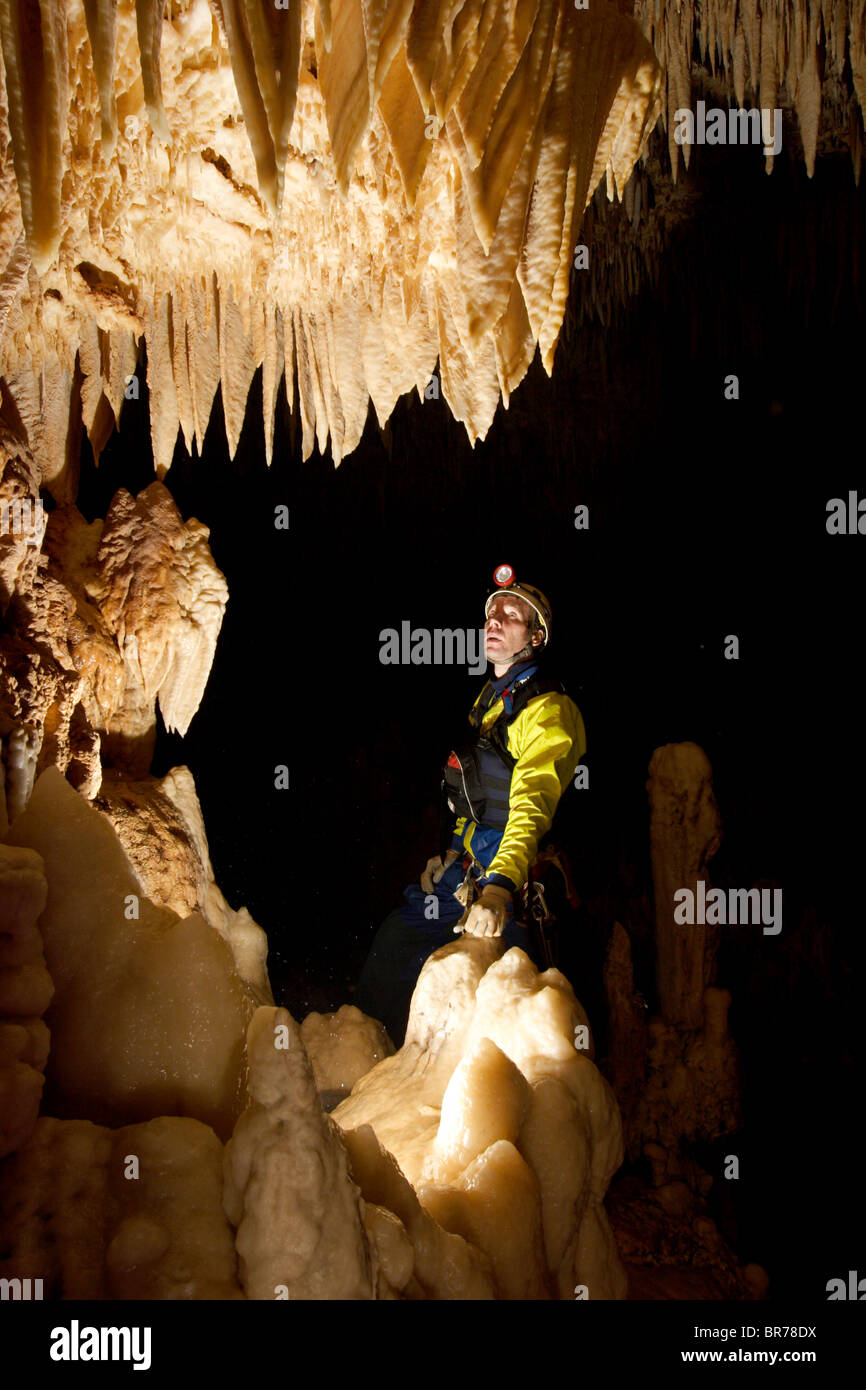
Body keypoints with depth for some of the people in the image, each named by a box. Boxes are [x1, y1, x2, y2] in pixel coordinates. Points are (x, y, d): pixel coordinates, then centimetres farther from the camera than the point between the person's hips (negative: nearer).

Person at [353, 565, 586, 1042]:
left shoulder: (550, 710, -13)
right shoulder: (488, 698, 16)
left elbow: (533, 804, -28)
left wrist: (498, 887, -41)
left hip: (507, 877, -8)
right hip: (459, 868, 8)